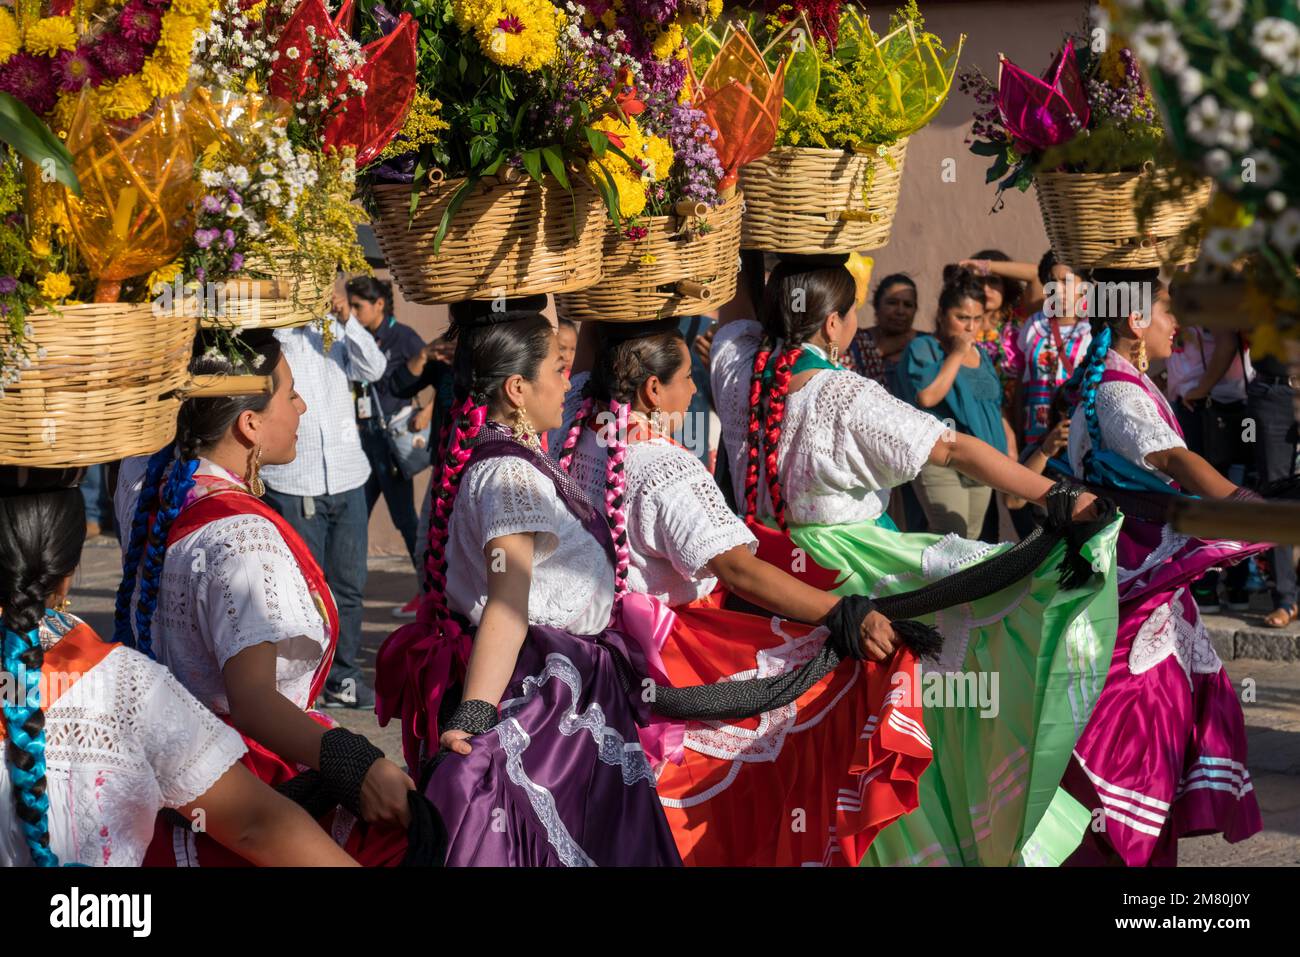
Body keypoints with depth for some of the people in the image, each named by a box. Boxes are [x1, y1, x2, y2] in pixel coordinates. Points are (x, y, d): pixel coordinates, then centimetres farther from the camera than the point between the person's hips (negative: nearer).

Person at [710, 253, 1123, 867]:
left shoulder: (735, 363, -7)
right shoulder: (848, 399, -22)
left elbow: (737, 315, 18)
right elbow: (957, 451, -23)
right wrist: (1058, 499, -23)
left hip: (768, 564, 7)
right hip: (849, 572, -7)